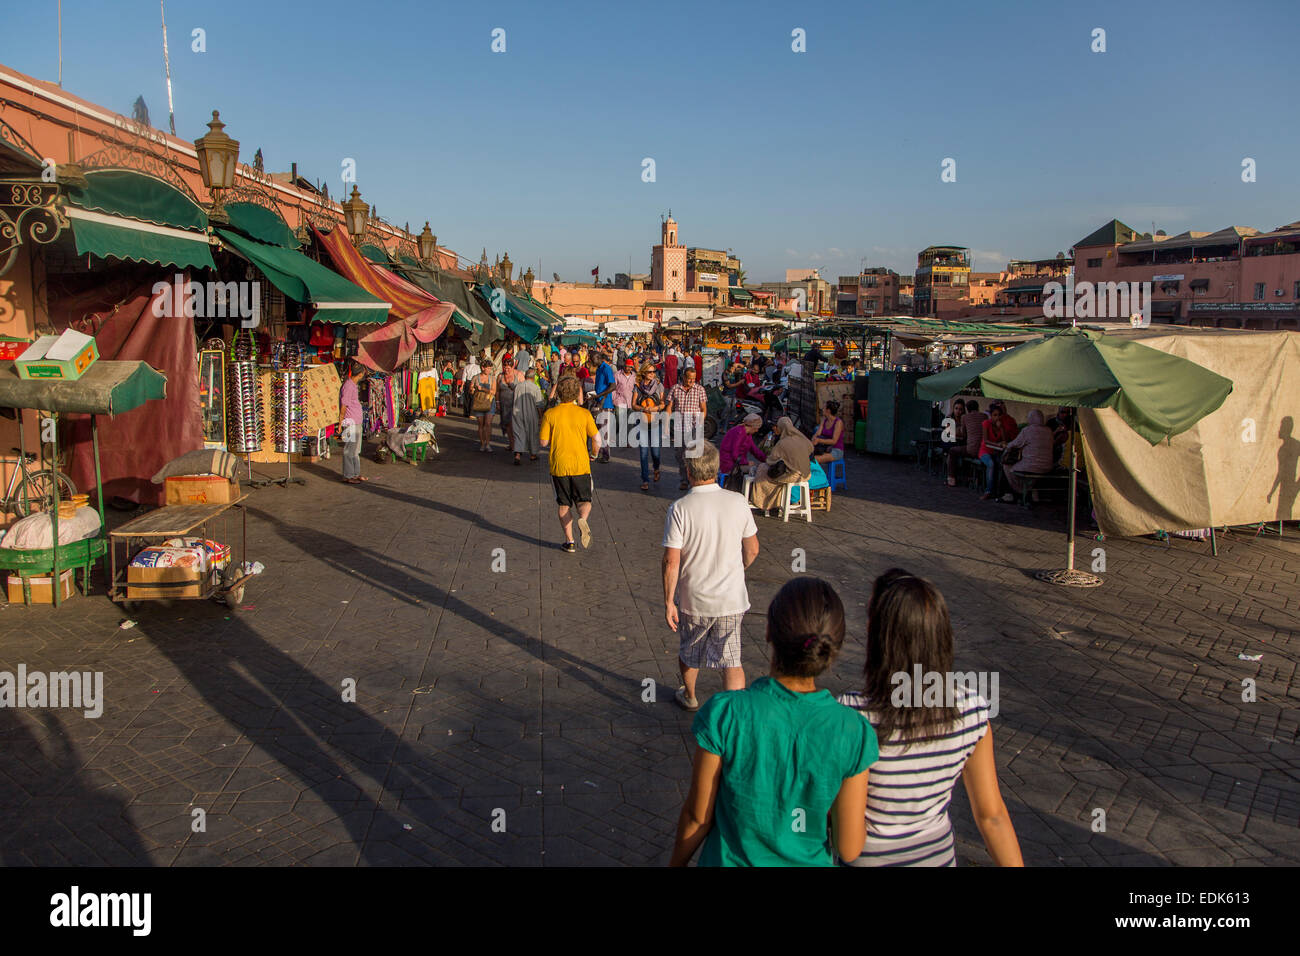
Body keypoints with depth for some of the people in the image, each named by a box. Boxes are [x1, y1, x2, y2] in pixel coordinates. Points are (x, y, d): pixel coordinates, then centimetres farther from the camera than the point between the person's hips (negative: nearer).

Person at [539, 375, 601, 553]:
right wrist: (594, 454, 16)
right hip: (581, 465, 0)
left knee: (564, 505, 12)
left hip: (559, 466, 0)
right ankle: (583, 520, -21)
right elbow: (597, 439, -4)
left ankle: (569, 541, 12)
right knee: (584, 501, 11)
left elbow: (544, 442, -4)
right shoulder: (584, 413, -4)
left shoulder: (550, 414, -5)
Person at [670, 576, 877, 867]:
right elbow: (849, 848, -13)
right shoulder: (853, 734, -23)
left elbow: (697, 817, -13)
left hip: (732, 859, -1)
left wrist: (677, 862, 6)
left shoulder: (724, 714, -26)